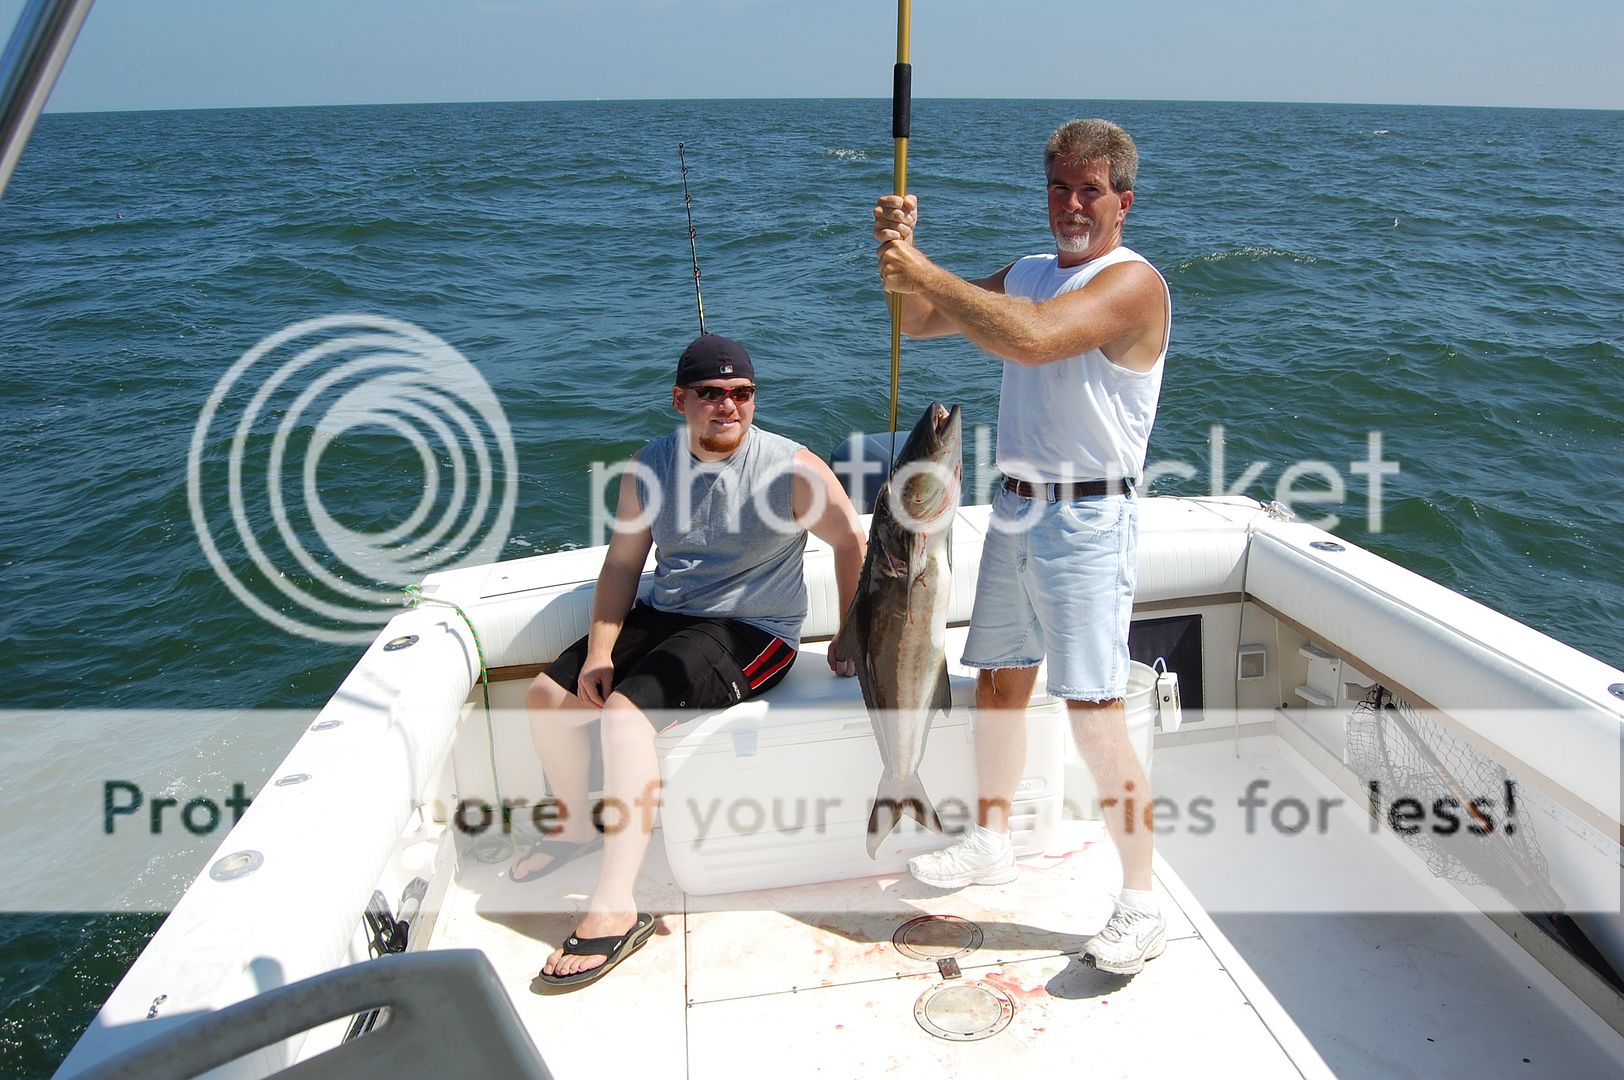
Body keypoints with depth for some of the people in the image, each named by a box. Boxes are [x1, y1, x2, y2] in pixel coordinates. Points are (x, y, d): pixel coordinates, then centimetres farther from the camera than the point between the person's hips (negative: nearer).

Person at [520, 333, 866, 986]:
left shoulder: (793, 469, -12)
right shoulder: (650, 468, 1)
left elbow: (852, 543, -3)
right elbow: (622, 565, 5)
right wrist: (599, 652, -6)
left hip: (752, 632, -6)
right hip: (664, 615, 7)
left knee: (624, 709, -28)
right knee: (547, 695, -1)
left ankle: (615, 909, -26)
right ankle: (576, 826, 27)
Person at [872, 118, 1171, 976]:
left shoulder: (1131, 282, -12)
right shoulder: (1026, 274, 15)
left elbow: (1030, 338, -30)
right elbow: (920, 321, 16)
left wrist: (924, 271, -22)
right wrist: (900, 251, -3)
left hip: (1087, 520, -8)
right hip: (1015, 509, 8)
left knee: (1095, 714, -10)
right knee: (997, 681, 16)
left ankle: (1140, 906, 2)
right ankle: (991, 841, 35)